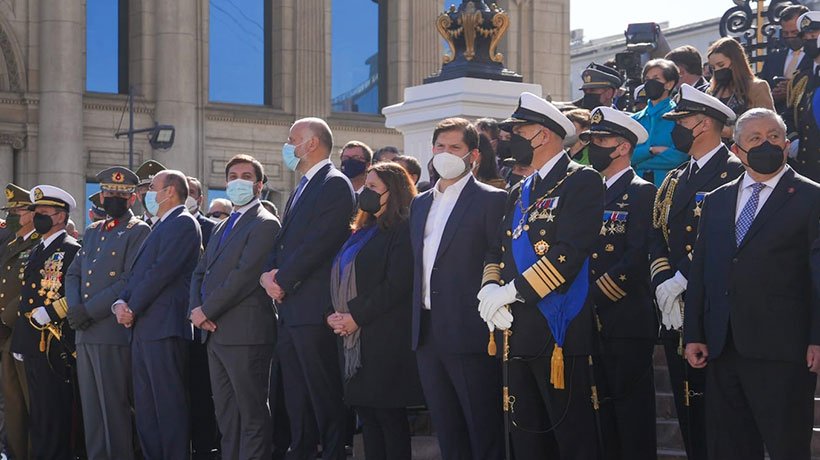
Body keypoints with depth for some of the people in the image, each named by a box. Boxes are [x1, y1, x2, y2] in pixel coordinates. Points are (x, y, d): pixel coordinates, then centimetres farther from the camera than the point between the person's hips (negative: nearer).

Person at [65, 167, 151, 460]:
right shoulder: (92, 232, 22)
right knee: (91, 408, 8)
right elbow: (73, 274, 18)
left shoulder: (140, 232, -2)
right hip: (85, 334, 7)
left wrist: (89, 310, -15)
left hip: (113, 332, -7)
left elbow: (131, 281, -12)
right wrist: (74, 308, -2)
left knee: (113, 407, -7)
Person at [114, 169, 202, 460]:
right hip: (142, 328, 10)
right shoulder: (160, 226, 24)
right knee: (145, 406, 10)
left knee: (168, 403, -10)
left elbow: (162, 271, -15)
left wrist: (132, 308, -10)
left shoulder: (183, 223, -7)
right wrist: (121, 302, 2)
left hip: (164, 326, -10)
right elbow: (138, 272, 20)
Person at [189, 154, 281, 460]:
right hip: (215, 332, 9)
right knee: (225, 413, 12)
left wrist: (206, 311, -13)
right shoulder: (224, 227, 22)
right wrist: (195, 309, 0)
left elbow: (245, 275, -17)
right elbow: (200, 273, 19)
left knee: (252, 413, -5)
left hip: (245, 332, -9)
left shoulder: (264, 224, -7)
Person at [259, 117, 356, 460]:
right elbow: (284, 242, 19)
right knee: (296, 399, 12)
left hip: (313, 308, -9)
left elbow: (319, 242, -17)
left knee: (324, 396, -6)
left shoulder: (335, 184, -8)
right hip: (289, 309, 10)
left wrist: (282, 280, -13)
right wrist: (268, 274, 0)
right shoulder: (302, 189, 21)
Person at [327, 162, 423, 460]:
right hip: (354, 339, 8)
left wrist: (357, 316, -15)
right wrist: (337, 315, 2)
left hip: (384, 339, -8)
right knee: (365, 412, 8)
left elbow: (396, 285, -16)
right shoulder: (362, 232, 20)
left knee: (389, 414, -5)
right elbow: (341, 279, 19)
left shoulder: (402, 231, -6)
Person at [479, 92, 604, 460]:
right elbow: (497, 251, 19)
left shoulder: (581, 181, -5)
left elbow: (569, 252, -16)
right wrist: (490, 289, -3)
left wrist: (513, 291, -17)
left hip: (557, 331, -8)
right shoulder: (520, 192, 21)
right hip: (518, 333, 8)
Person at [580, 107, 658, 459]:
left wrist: (597, 293, -16)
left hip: (628, 323, -7)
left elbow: (636, 258, -15)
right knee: (602, 415, 12)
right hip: (591, 322, 7)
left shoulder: (641, 193, -5)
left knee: (633, 415, -3)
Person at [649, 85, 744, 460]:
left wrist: (681, 282, -17)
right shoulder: (674, 180, 19)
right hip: (675, 312, 8)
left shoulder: (734, 173, -7)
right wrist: (663, 286, -5)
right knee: (688, 409, 10)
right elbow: (657, 239, 10)